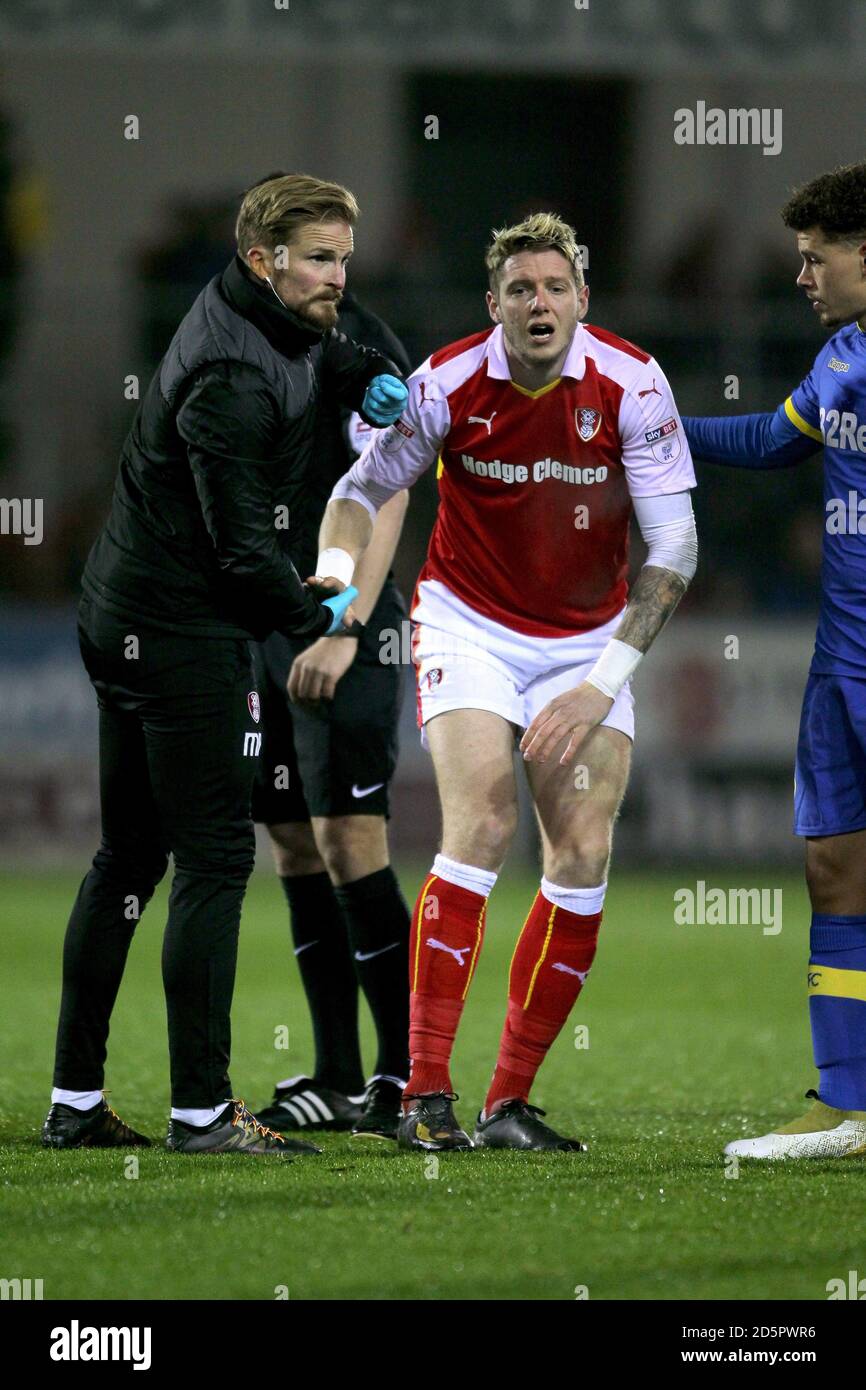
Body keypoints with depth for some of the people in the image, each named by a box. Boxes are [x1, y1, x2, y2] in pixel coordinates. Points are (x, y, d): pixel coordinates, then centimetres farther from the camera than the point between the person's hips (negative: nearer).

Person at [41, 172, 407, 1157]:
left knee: (129, 855, 13)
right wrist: (316, 616, -7)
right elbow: (241, 542, -23)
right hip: (185, 629, -10)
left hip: (123, 617, 10)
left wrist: (369, 375, 11)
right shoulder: (234, 383, -22)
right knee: (214, 856, -7)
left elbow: (316, 341, 32)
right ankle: (201, 1111, -7)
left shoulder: (242, 308, 8)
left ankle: (74, 1101, 16)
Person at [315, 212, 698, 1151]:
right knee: (480, 827, -20)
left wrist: (602, 684, -20)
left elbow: (673, 546, -15)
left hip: (588, 639, 2)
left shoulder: (631, 385, -16)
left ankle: (510, 1103, 0)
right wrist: (334, 579, -23)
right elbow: (362, 489, -2)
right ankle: (426, 1092, -17)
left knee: (583, 854, -8)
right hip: (469, 625, -2)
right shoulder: (449, 385, -15)